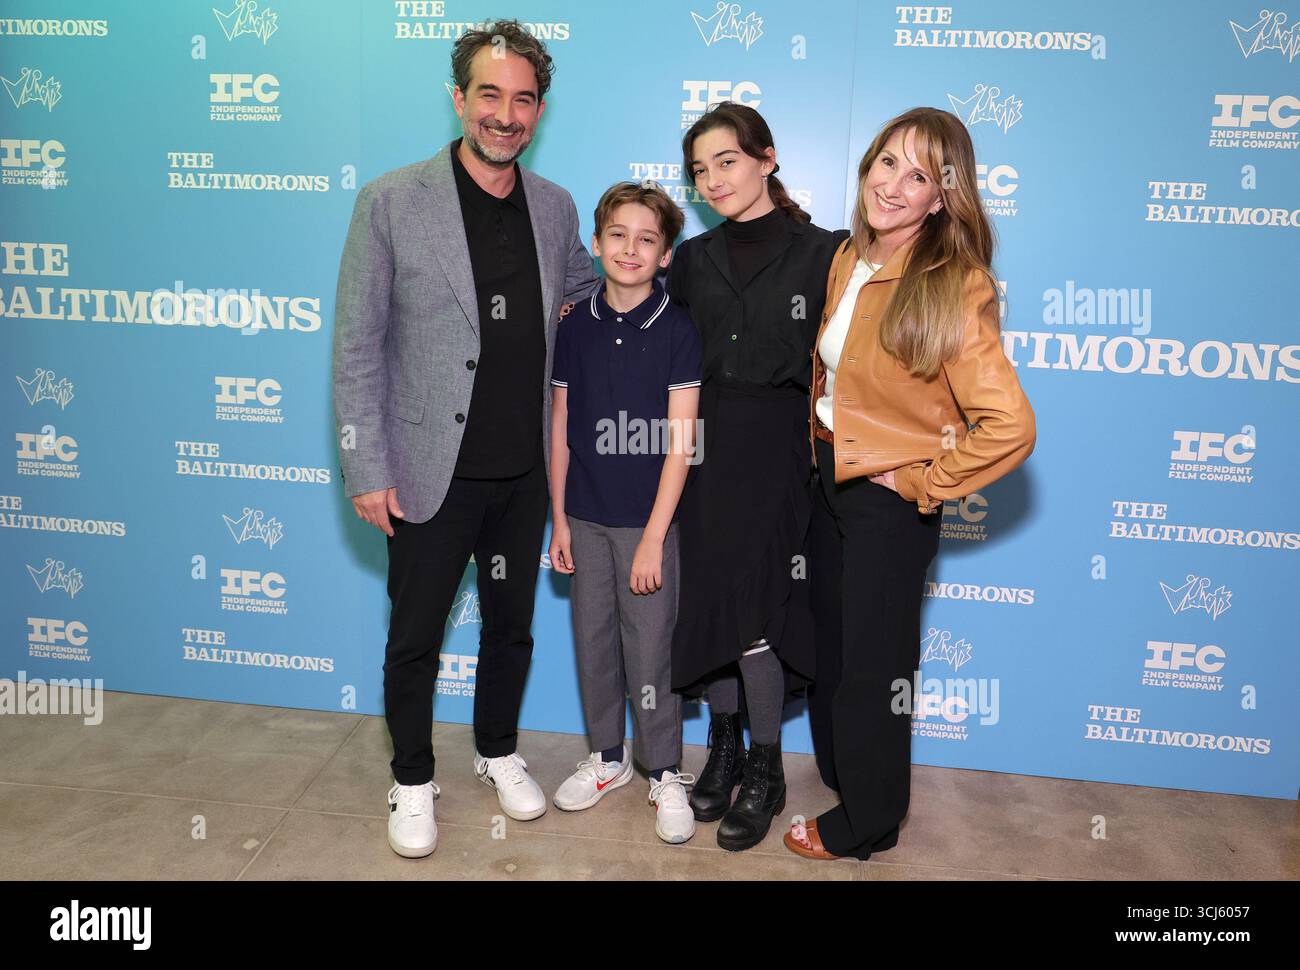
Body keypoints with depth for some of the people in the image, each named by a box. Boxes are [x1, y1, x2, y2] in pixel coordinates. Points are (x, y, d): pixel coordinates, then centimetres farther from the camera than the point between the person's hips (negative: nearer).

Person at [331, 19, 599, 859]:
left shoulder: (556, 207, 4)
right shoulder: (391, 201, -8)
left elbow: (581, 287, 25)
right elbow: (357, 345, -8)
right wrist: (367, 471, -11)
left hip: (525, 471, 4)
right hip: (430, 469, -3)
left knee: (512, 624, 18)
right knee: (415, 638, 11)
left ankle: (499, 751, 41)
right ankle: (413, 781, 34)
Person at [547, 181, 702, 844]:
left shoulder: (677, 330, -8)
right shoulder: (576, 327, 3)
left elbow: (680, 443, -10)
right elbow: (560, 428, 7)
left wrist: (653, 537, -13)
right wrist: (559, 520, 5)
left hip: (648, 519, -4)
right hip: (585, 516, 4)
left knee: (649, 647, 3)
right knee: (593, 640, 13)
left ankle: (664, 773, 22)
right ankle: (607, 758, 32)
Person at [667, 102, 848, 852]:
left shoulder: (820, 252, -3)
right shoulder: (693, 259, 10)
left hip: (777, 451, -4)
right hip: (705, 447, 4)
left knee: (753, 608, -3)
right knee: (710, 599, 9)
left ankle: (766, 771, 18)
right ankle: (725, 748, 29)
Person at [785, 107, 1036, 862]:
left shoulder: (952, 290, -21)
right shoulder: (849, 260, 1)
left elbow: (1010, 427, -27)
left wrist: (925, 485, -17)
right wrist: (821, 437, 9)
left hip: (888, 502, -7)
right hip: (829, 481, 7)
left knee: (870, 667, 10)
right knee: (830, 647, 21)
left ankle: (866, 825, 34)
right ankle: (840, 777, 46)